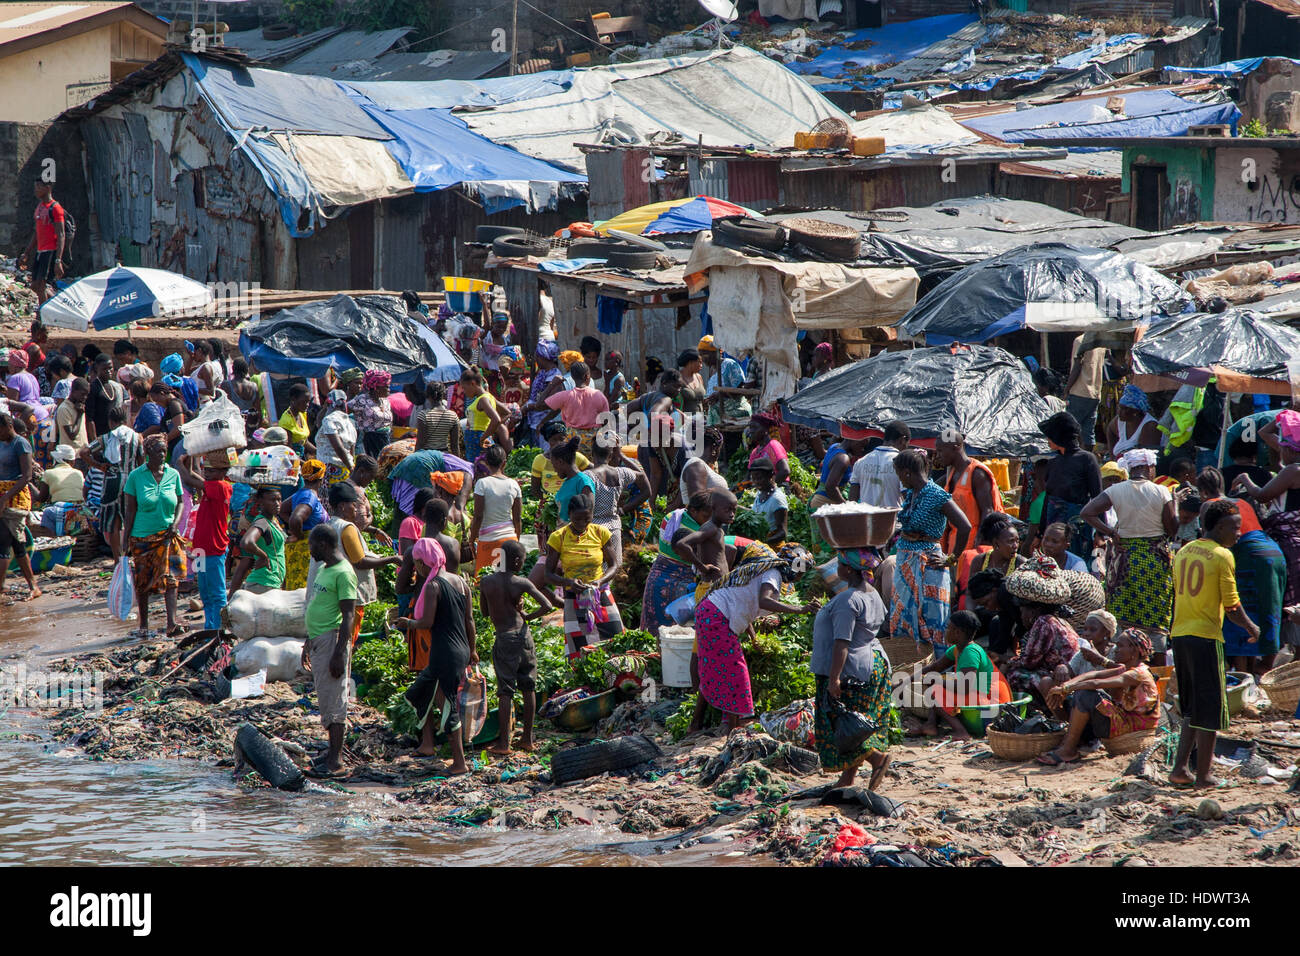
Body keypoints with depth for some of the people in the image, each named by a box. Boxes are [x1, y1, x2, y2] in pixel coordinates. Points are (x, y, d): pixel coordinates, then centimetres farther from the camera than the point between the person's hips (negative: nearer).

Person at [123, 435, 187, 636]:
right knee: (142, 581, 7)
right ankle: (143, 623, 21)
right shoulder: (136, 476, -3)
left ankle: (172, 623, -19)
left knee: (170, 578, -12)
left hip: (167, 535, 1)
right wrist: (126, 538, -2)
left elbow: (179, 503, 13)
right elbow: (130, 509, 0)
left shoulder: (173, 475, 4)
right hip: (142, 536, -1)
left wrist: (175, 523, -6)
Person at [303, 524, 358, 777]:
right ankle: (333, 752, 18)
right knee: (325, 701, 12)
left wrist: (339, 653, -22)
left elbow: (348, 616, -18)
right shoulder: (323, 569, 16)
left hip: (332, 641, -10)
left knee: (333, 701, -8)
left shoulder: (343, 573, -14)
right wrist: (308, 643, 25)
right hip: (317, 641, 10)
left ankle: (336, 761, -7)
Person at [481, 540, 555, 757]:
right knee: (529, 688, 12)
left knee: (505, 690, 0)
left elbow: (485, 612, 12)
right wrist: (528, 617, 7)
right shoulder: (522, 583, -5)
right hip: (524, 635, 0)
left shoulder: (486, 583, -1)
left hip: (504, 639, 0)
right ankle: (527, 738, 17)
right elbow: (547, 606, -9)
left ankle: (504, 743, -3)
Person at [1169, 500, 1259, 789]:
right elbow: (1232, 607, -10)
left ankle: (1179, 768, 8)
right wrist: (1251, 628, 7)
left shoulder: (1183, 553, 11)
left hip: (1178, 635, 7)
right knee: (1210, 711, 2)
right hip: (1206, 637, -7)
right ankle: (1203, 776, 4)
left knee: (1191, 709, 16)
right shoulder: (1222, 556, -10)